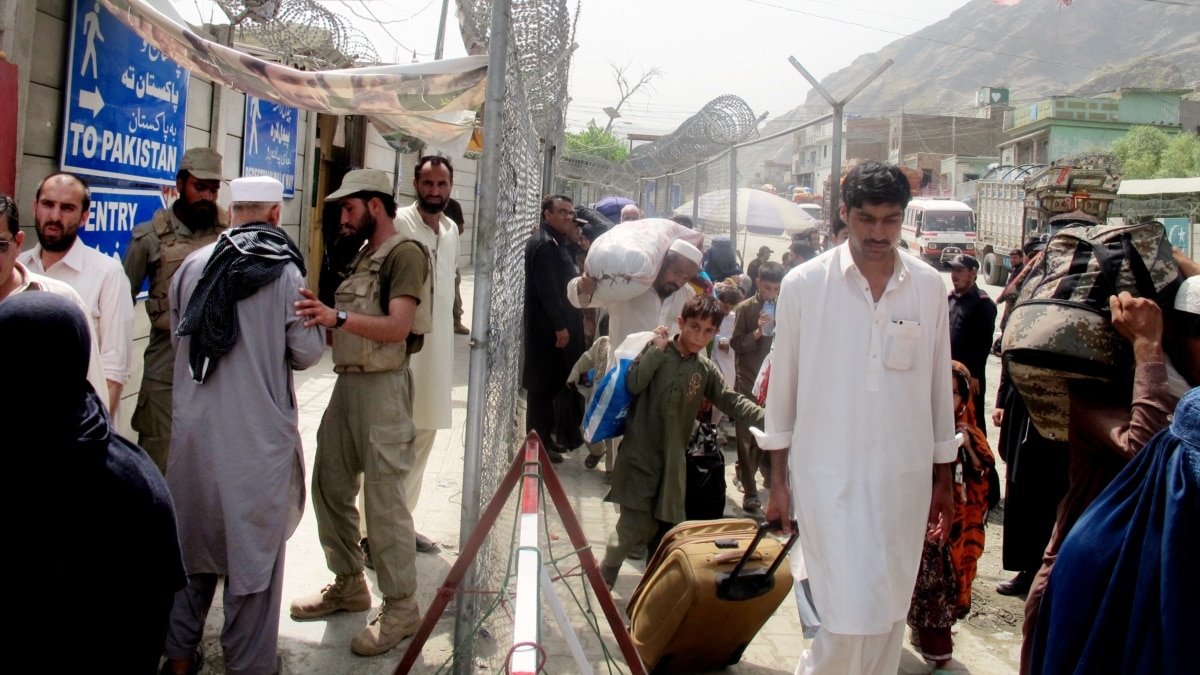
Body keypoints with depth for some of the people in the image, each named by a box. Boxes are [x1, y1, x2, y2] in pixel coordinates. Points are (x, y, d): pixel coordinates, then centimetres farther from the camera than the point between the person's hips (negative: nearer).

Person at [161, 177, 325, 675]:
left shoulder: (191, 266, 1)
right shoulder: (285, 273, -10)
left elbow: (177, 335, 14)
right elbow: (306, 353, -8)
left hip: (193, 425, 4)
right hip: (258, 433, -4)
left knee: (190, 536, 17)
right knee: (255, 545, 8)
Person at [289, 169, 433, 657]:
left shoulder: (405, 254, -10)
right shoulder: (363, 254, 17)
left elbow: (397, 327, -22)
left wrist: (338, 317, -33)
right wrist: (322, 314, 0)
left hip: (382, 386, -9)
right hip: (348, 381, 9)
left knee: (384, 498, -6)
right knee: (329, 485, 14)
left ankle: (401, 607, 5)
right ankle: (348, 584, 29)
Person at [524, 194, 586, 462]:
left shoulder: (557, 242, 16)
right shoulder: (544, 243, -16)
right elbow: (548, 289, -22)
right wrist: (560, 326, -21)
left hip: (557, 325, 10)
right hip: (547, 328, -10)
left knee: (552, 383, 15)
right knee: (543, 385, -3)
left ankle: (544, 437, 24)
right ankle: (538, 443, 4)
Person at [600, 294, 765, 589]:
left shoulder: (705, 369, 8)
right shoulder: (656, 351, -3)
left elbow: (731, 401, 5)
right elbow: (633, 385, -14)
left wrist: (767, 417, -9)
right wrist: (658, 350, -15)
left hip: (672, 461, 5)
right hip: (640, 456, -4)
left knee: (666, 526, 8)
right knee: (637, 524, -8)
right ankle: (605, 574, 15)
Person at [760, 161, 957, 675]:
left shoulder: (929, 287, 3)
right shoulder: (803, 284, -4)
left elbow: (939, 387, 10)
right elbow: (782, 386, 2)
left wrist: (944, 481, 13)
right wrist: (778, 481, 4)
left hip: (904, 479, 3)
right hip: (827, 477, -3)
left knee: (888, 618, 10)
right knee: (851, 619, -7)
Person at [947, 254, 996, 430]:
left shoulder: (983, 303, -8)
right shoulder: (950, 298, 13)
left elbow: (984, 343, -13)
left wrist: (974, 374, -17)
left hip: (970, 375, -7)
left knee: (974, 420, 3)